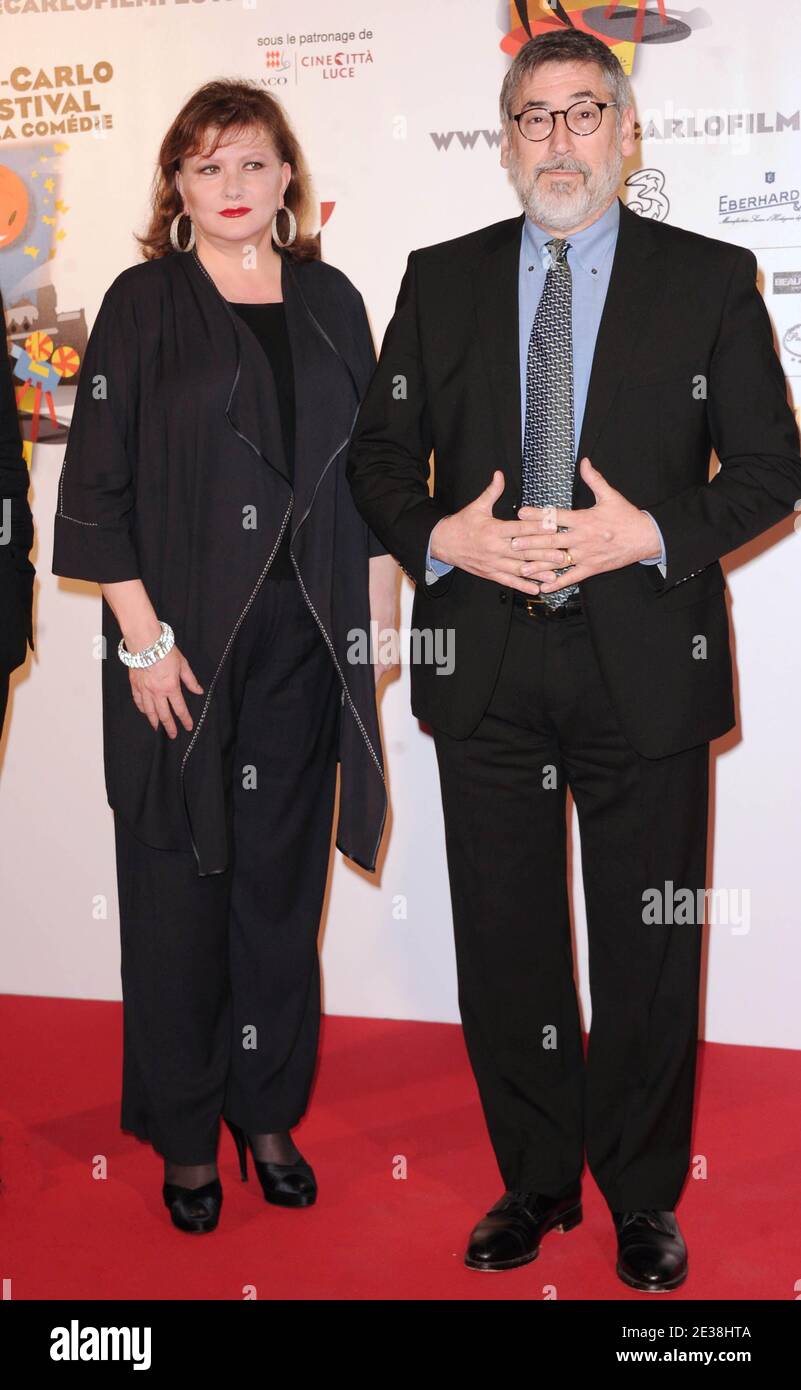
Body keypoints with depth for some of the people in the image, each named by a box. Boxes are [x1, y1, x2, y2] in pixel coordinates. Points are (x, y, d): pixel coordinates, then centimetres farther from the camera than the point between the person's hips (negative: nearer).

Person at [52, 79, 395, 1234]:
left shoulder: (331, 301, 10)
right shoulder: (144, 303, 0)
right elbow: (97, 485, -4)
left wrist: (378, 616, 5)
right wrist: (143, 637, -11)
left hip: (305, 645, 3)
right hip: (184, 646, -3)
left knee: (283, 884, 10)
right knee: (179, 889, 5)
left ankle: (269, 1114, 26)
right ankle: (185, 1135, 21)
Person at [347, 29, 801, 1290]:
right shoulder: (441, 280, 9)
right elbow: (379, 454, 9)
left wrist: (650, 534, -15)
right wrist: (440, 537, -11)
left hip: (645, 658, -2)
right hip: (484, 663, 2)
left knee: (648, 947, 8)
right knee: (504, 942, 11)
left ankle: (643, 1198, 28)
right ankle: (536, 1182, 30)